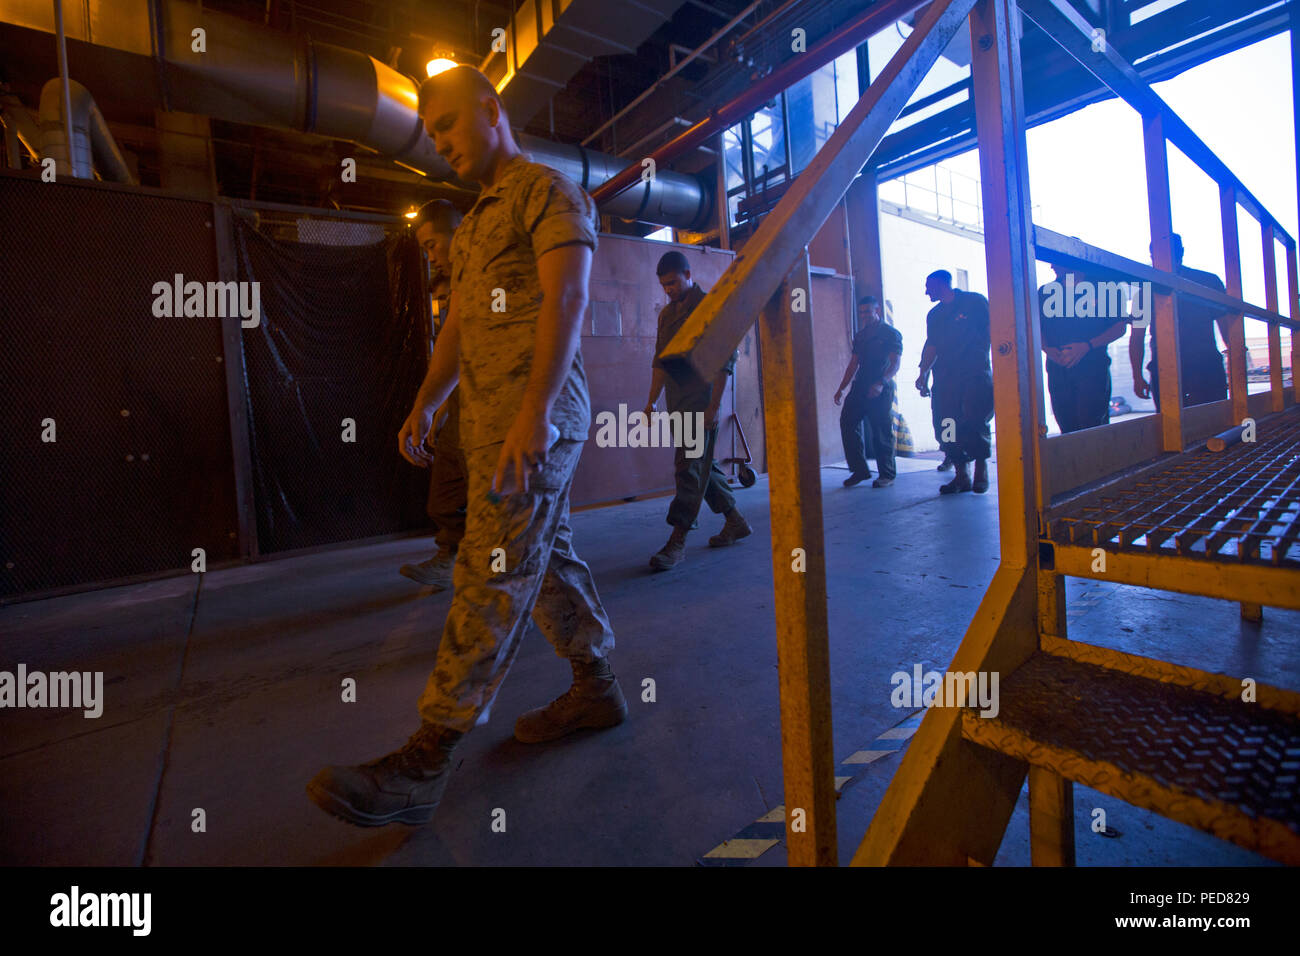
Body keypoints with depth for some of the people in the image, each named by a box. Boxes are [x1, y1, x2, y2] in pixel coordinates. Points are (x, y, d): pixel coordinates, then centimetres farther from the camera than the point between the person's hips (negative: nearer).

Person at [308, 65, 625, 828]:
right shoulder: (476, 220, 27)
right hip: (489, 414, 9)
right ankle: (597, 688, 25)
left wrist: (534, 411, -25)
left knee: (494, 576, -10)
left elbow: (567, 299, -15)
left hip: (536, 412, -9)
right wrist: (426, 404, 14)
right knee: (547, 557, 11)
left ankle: (427, 759, -4)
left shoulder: (549, 192, 0)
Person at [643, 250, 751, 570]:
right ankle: (736, 521, 27)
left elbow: (725, 359, -10)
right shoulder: (666, 313, 18)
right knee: (701, 465, 12)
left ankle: (677, 541, -7)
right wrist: (652, 400, 12)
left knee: (689, 468, -10)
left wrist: (713, 406, -16)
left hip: (700, 402, -8)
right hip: (678, 404, 8)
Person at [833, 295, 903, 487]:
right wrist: (841, 388, 12)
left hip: (881, 390, -6)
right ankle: (859, 470, 2)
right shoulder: (860, 336, 18)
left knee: (881, 432, -3)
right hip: (860, 387, 6)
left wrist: (881, 383, -25)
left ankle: (887, 475, 10)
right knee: (847, 422, -6)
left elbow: (895, 363, -9)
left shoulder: (891, 334, 0)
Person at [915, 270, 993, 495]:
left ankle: (981, 470, 5)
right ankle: (961, 476, 3)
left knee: (974, 423, -12)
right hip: (945, 379, 5)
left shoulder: (975, 301, 4)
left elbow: (992, 332, 3)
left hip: (975, 375, -5)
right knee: (945, 424, -3)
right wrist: (923, 373, 9)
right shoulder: (934, 314, 19)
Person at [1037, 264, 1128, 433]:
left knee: (1089, 427, -9)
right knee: (1068, 430, 4)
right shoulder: (1045, 292, 11)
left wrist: (1087, 346, -12)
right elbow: (1036, 330, 14)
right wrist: (1047, 349, -6)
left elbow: (1120, 327, 2)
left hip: (1093, 368, -2)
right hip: (1058, 370, 3)